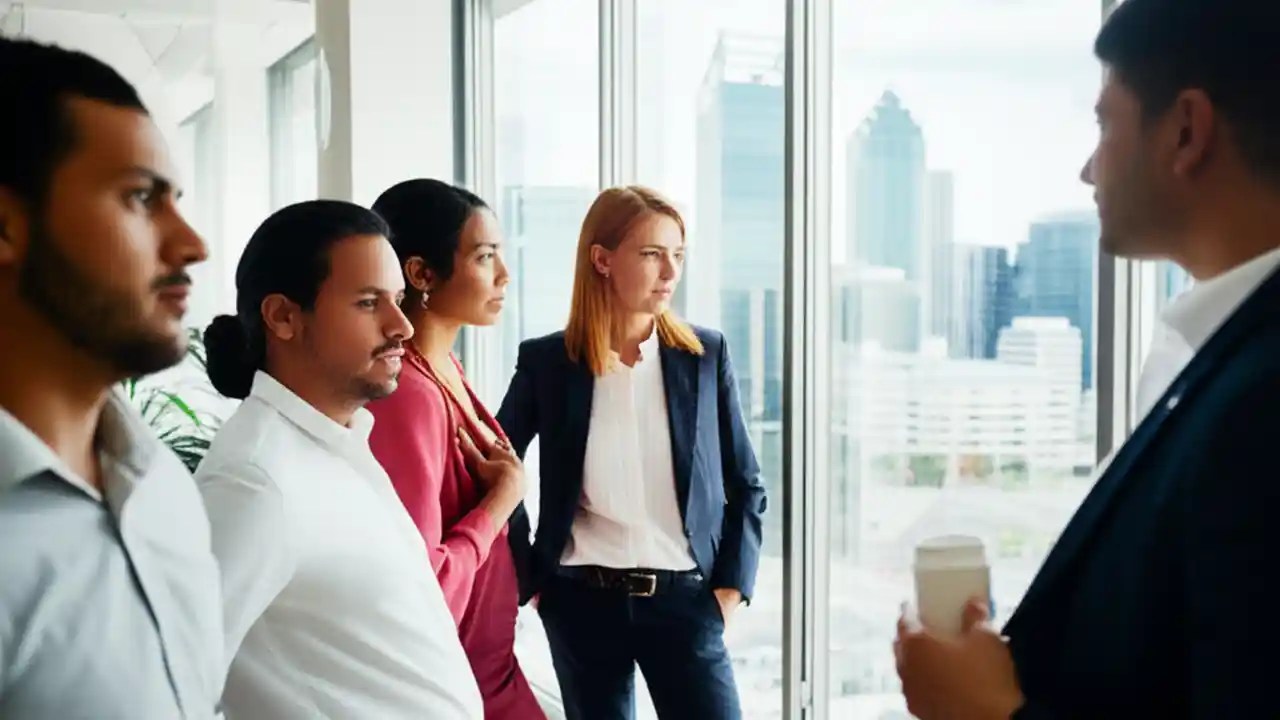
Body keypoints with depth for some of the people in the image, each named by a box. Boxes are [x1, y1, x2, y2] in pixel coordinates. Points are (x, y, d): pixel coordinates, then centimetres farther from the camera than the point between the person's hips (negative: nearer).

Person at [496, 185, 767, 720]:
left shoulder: (705, 355, 1)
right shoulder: (546, 361, -1)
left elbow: (746, 486, 6)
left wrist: (730, 587, -1)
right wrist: (528, 578, 4)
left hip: (685, 599, 0)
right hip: (581, 601, 0)